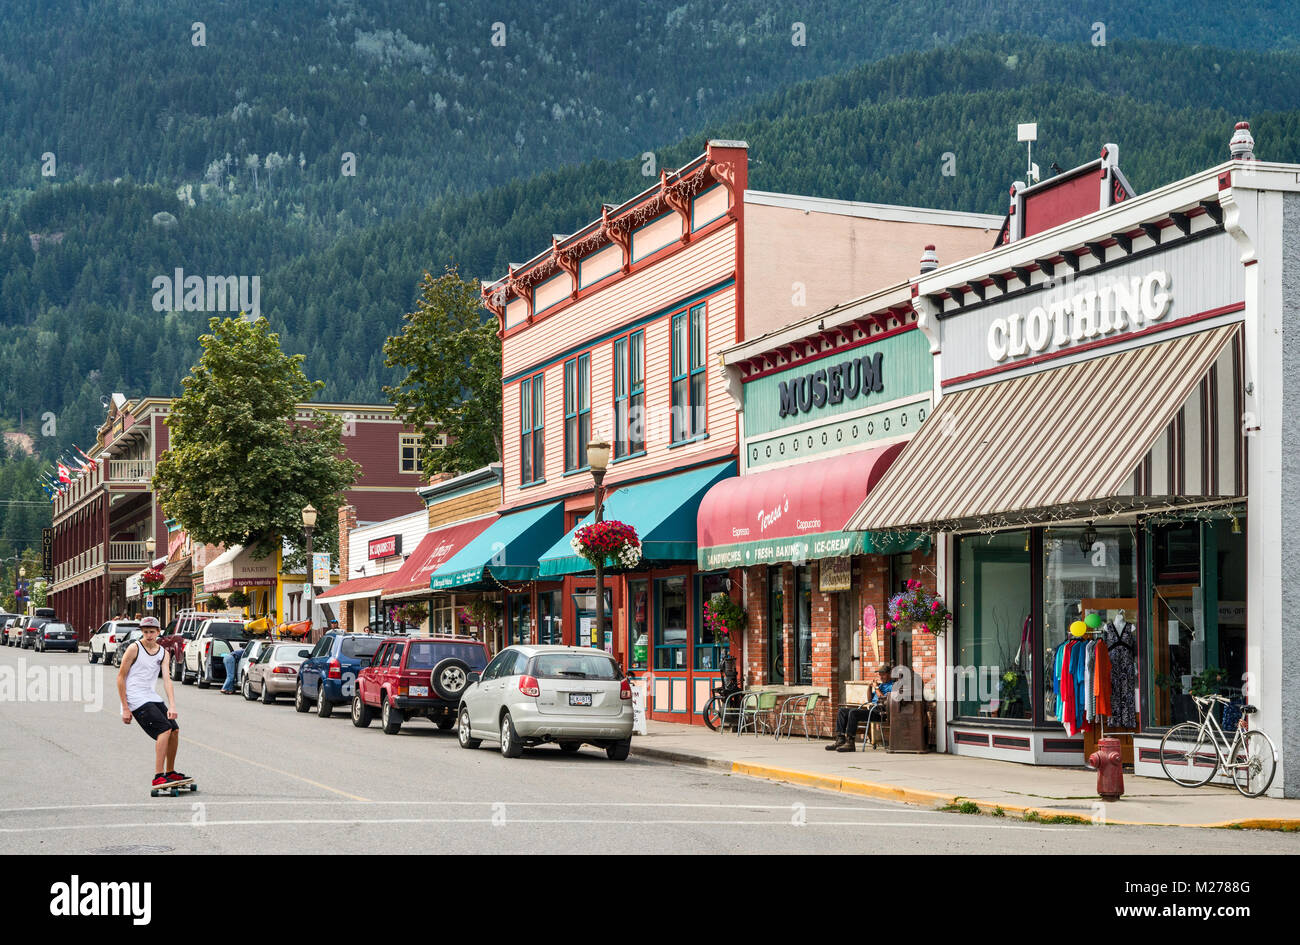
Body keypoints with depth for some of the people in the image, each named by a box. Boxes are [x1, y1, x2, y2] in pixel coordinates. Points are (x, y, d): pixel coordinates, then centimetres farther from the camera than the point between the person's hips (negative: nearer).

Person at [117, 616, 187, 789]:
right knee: (164, 729, -19)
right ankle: (158, 777, -21)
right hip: (136, 699, -7)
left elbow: (167, 679, -3)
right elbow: (120, 677, -7)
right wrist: (125, 708, -11)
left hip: (152, 697, 7)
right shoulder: (134, 648, -8)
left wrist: (172, 706, -17)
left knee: (174, 730, 5)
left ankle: (170, 772, 22)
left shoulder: (163, 653, 7)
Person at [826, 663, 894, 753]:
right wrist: (870, 687, 14)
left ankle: (850, 743, -31)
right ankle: (840, 740, -11)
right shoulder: (880, 684, 28)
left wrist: (876, 688, -7)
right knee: (842, 710, 0)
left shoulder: (891, 685, 0)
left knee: (853, 712, -31)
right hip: (870, 708, 10)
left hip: (878, 711, -10)